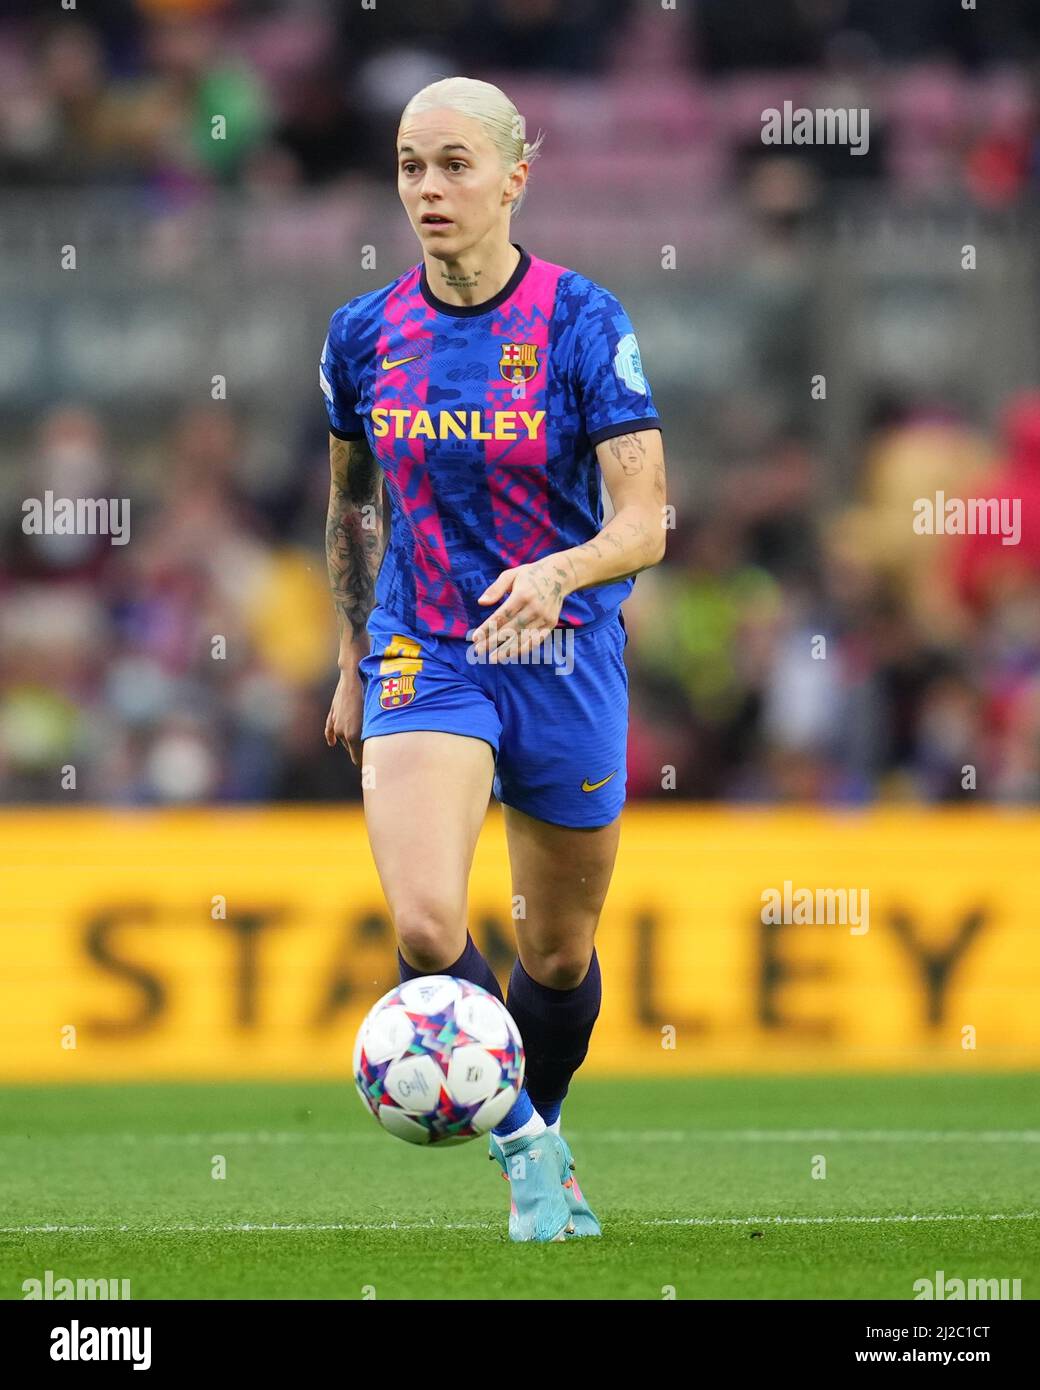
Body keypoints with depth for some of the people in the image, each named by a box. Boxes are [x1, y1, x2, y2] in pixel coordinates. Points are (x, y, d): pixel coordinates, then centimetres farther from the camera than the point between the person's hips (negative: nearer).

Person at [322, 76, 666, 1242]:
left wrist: (557, 574, -35)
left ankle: (542, 1129, 42)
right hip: (424, 663, 1)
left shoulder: (583, 323, -11)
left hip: (566, 661, -1)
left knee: (559, 953, 12)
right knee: (424, 926, -21)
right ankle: (523, 1148, 1)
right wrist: (353, 659, 19)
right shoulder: (364, 335, -1)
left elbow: (645, 522, -15)